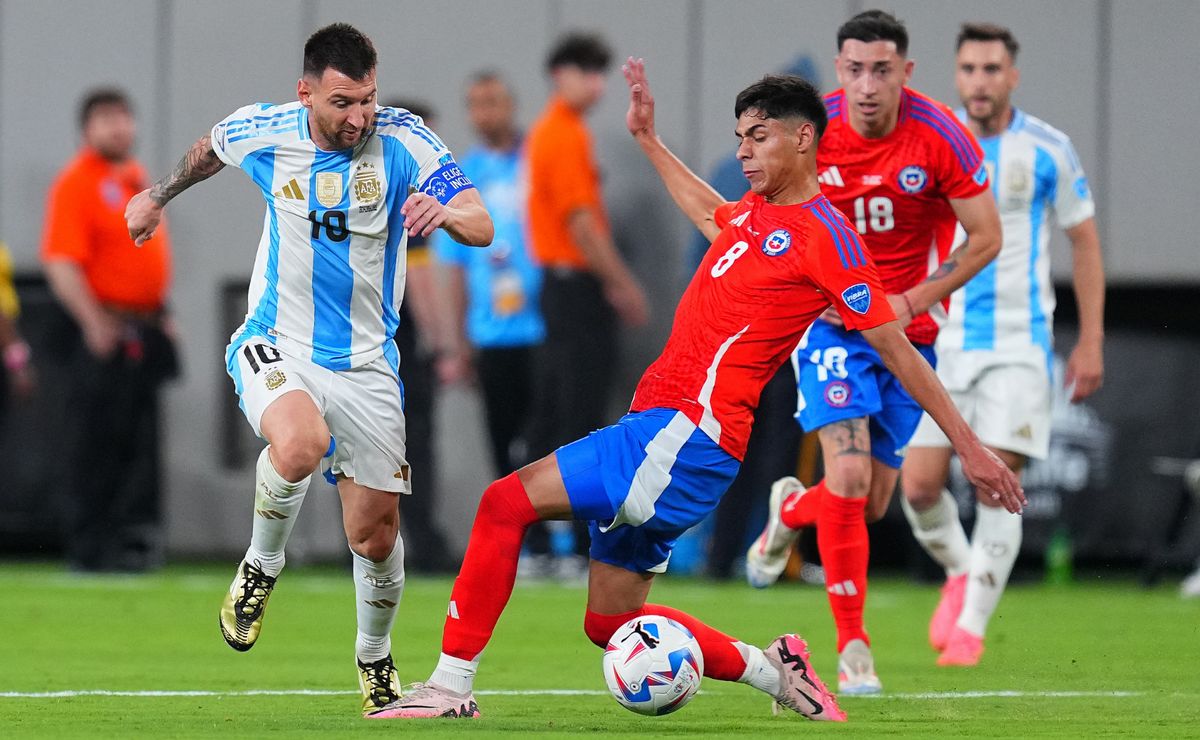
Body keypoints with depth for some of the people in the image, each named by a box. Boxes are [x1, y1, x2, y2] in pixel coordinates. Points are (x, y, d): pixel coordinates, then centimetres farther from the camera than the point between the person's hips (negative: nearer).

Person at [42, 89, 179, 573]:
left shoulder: (136, 178, 17)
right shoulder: (76, 183, -9)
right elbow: (61, 262, -17)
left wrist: (161, 315, 19)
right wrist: (94, 323, -24)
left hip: (146, 329, 8)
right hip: (107, 329, -8)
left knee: (141, 441, 8)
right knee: (98, 440, -6)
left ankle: (134, 537, 11)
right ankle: (88, 549, -3)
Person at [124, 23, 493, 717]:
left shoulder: (404, 140, -13)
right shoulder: (263, 131, -9)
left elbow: (482, 227, -20)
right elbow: (212, 146, 17)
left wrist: (447, 212, -43)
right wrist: (159, 195, 32)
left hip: (365, 364, 1)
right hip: (277, 345, -1)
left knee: (376, 534, 3)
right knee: (300, 444, -35)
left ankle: (375, 657, 32)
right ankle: (262, 566, -5)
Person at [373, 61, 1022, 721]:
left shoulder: (823, 235, -9)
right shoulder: (756, 211, 17)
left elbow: (896, 349, -8)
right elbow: (711, 215, 43)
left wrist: (968, 445, -8)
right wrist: (647, 139, 45)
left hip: (689, 436, -10)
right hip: (659, 426, 10)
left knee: (505, 501, -17)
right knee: (610, 622, 10)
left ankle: (452, 685, -16)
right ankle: (772, 670, 17)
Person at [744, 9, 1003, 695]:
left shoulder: (941, 136, -14)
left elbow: (986, 238, -8)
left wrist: (911, 300, -17)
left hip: (909, 327, 1)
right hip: (831, 321, -1)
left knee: (872, 502, 5)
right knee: (849, 473, -19)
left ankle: (791, 511, 41)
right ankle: (854, 646, -10)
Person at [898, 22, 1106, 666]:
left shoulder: (1047, 150, -3)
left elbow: (1085, 243, 5)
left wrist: (1090, 343, 0)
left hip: (1017, 341, -2)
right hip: (940, 341, 2)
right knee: (919, 485, -5)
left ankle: (972, 625, 2)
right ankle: (960, 573, 26)